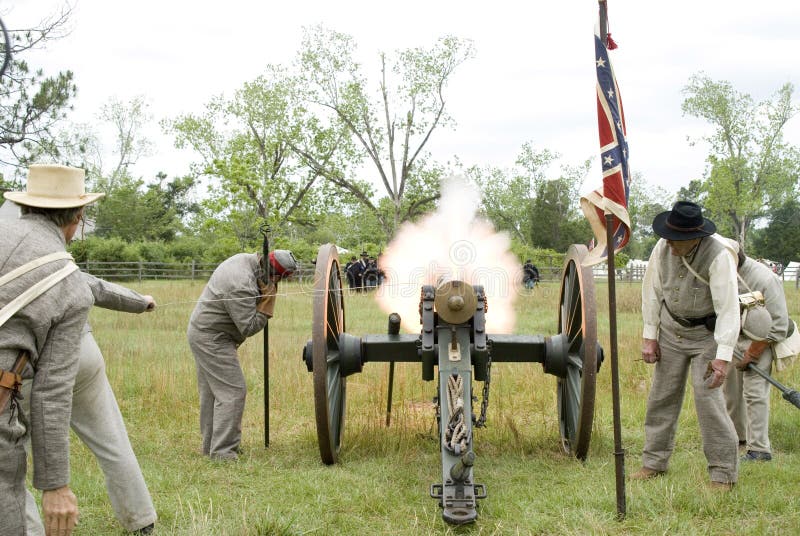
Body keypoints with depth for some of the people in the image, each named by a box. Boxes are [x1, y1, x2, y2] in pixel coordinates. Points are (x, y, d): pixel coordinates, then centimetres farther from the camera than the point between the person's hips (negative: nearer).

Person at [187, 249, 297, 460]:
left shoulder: (243, 259, -2)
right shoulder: (242, 286, -30)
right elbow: (249, 327, -24)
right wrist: (266, 304, -19)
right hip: (212, 338, -10)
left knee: (211, 392, 16)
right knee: (232, 392, -9)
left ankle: (210, 445, 26)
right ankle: (223, 451, -8)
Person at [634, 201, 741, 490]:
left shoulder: (719, 255, -27)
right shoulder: (663, 248, -11)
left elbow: (728, 307, -28)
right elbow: (652, 291, 2)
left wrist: (723, 356, -33)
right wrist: (649, 336, 1)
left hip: (707, 333, -5)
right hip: (671, 330, 5)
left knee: (708, 398, -11)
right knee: (662, 396, 8)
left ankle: (723, 474, -1)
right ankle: (654, 462, 21)